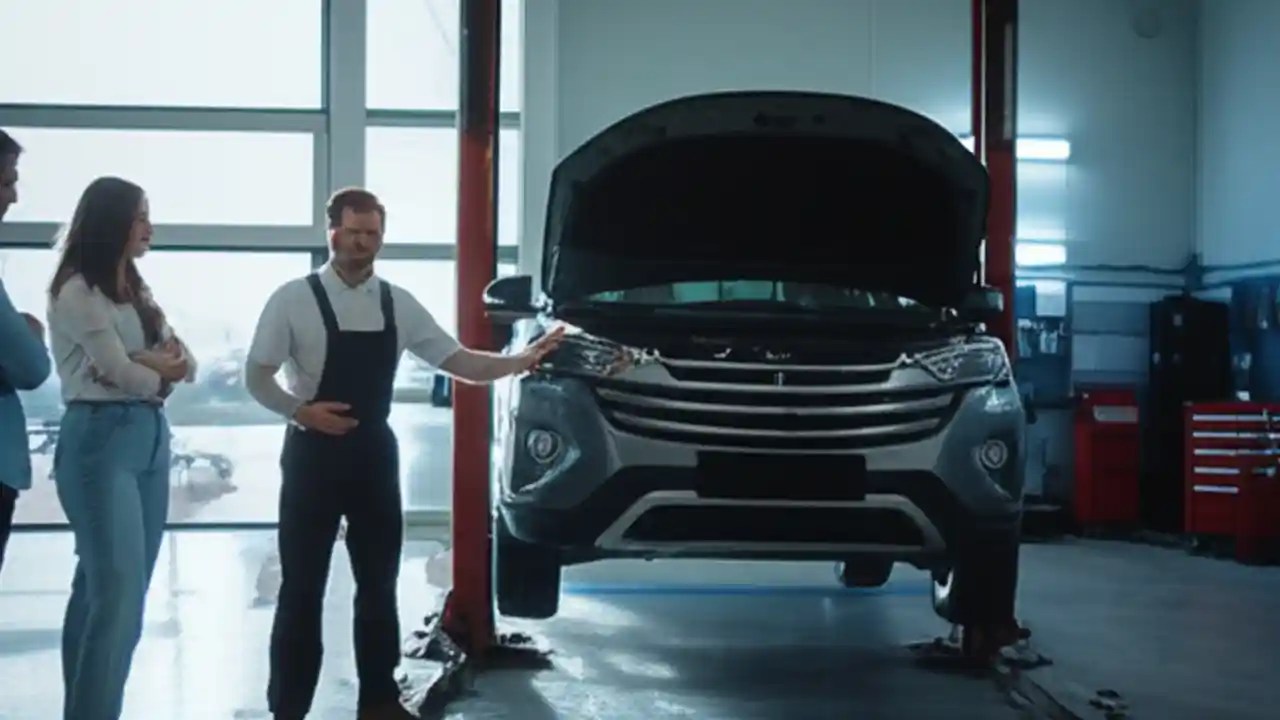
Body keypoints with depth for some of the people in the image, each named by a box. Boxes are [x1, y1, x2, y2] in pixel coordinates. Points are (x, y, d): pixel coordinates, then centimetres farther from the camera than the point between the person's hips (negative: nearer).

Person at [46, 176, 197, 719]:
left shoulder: (136, 291, 18)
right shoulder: (77, 292, -8)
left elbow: (185, 365, 11)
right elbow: (121, 373, -14)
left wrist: (147, 364, -9)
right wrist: (161, 371, 5)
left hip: (150, 437, 8)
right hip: (99, 439, -8)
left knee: (107, 589, 9)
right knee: (118, 591, -12)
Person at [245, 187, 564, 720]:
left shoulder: (399, 305, 5)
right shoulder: (294, 299, -6)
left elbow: (457, 362, 2)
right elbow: (257, 378, -4)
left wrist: (520, 362, -12)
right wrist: (302, 411, -19)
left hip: (374, 454, 4)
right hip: (313, 454, -4)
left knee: (378, 584, 11)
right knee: (303, 589, 2)